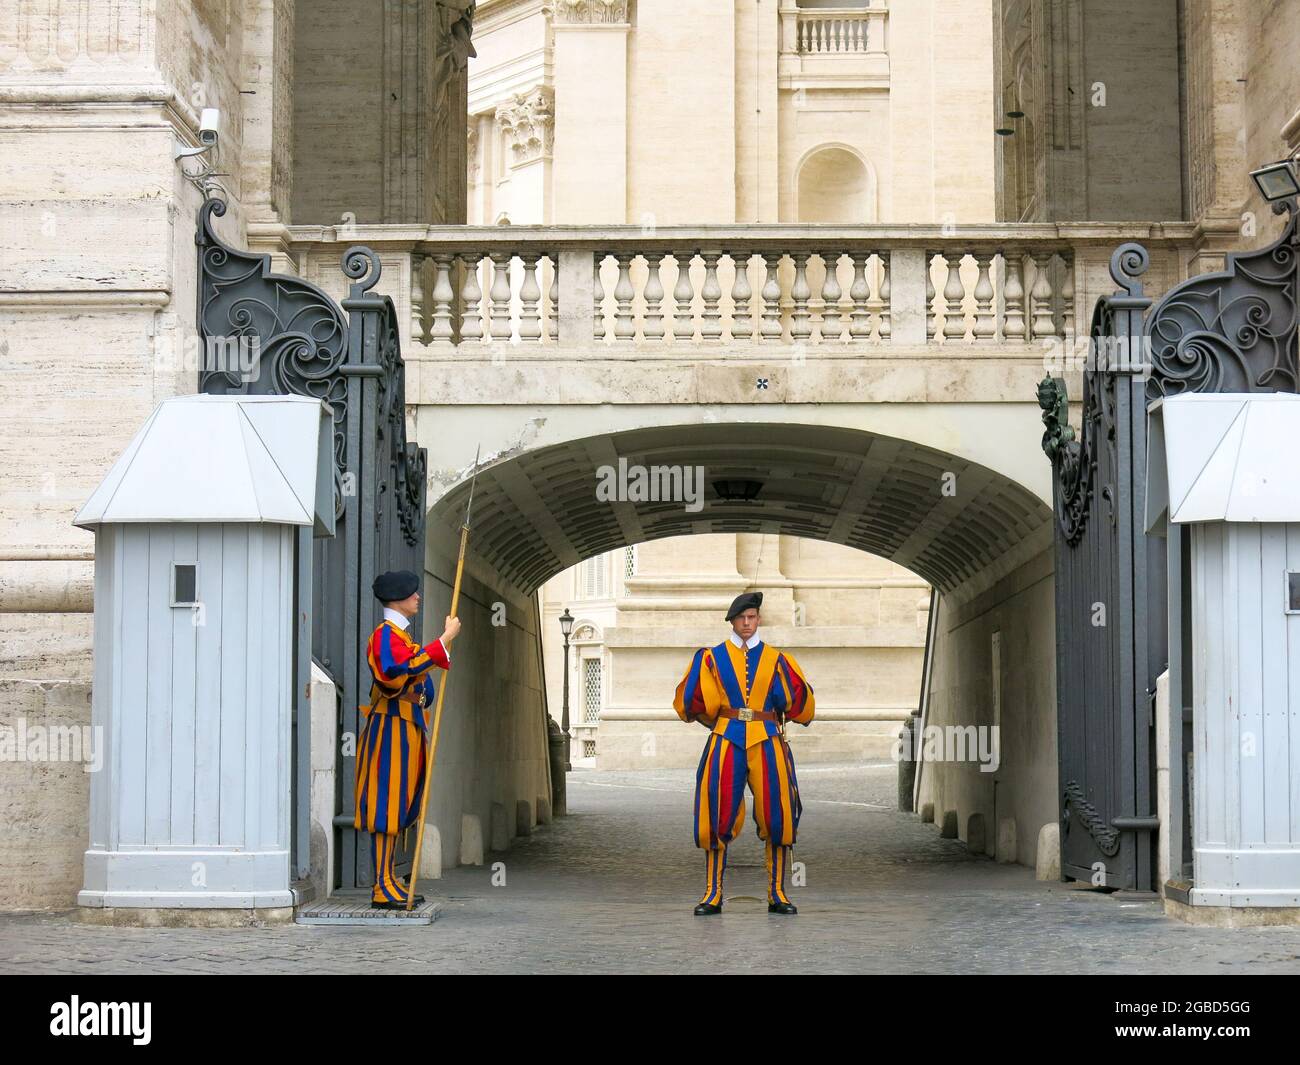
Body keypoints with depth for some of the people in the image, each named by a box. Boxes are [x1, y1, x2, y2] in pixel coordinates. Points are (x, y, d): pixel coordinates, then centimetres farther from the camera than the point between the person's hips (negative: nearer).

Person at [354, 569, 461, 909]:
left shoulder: (399, 635, 20)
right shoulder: (386, 634, -12)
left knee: (396, 808, 10)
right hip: (392, 728, -10)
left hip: (406, 729, 10)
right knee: (387, 806, -10)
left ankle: (388, 882, 13)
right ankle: (383, 887, -11)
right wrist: (445, 640, -26)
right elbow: (406, 669, -29)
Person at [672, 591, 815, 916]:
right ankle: (713, 893, 4)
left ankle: (778, 894, 5)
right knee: (718, 816, -3)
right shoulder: (713, 657, 10)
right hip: (726, 742, -1)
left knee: (776, 816, -3)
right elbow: (692, 703, 4)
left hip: (767, 742, 1)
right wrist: (699, 665, -2)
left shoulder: (775, 658, 12)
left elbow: (798, 703, 8)